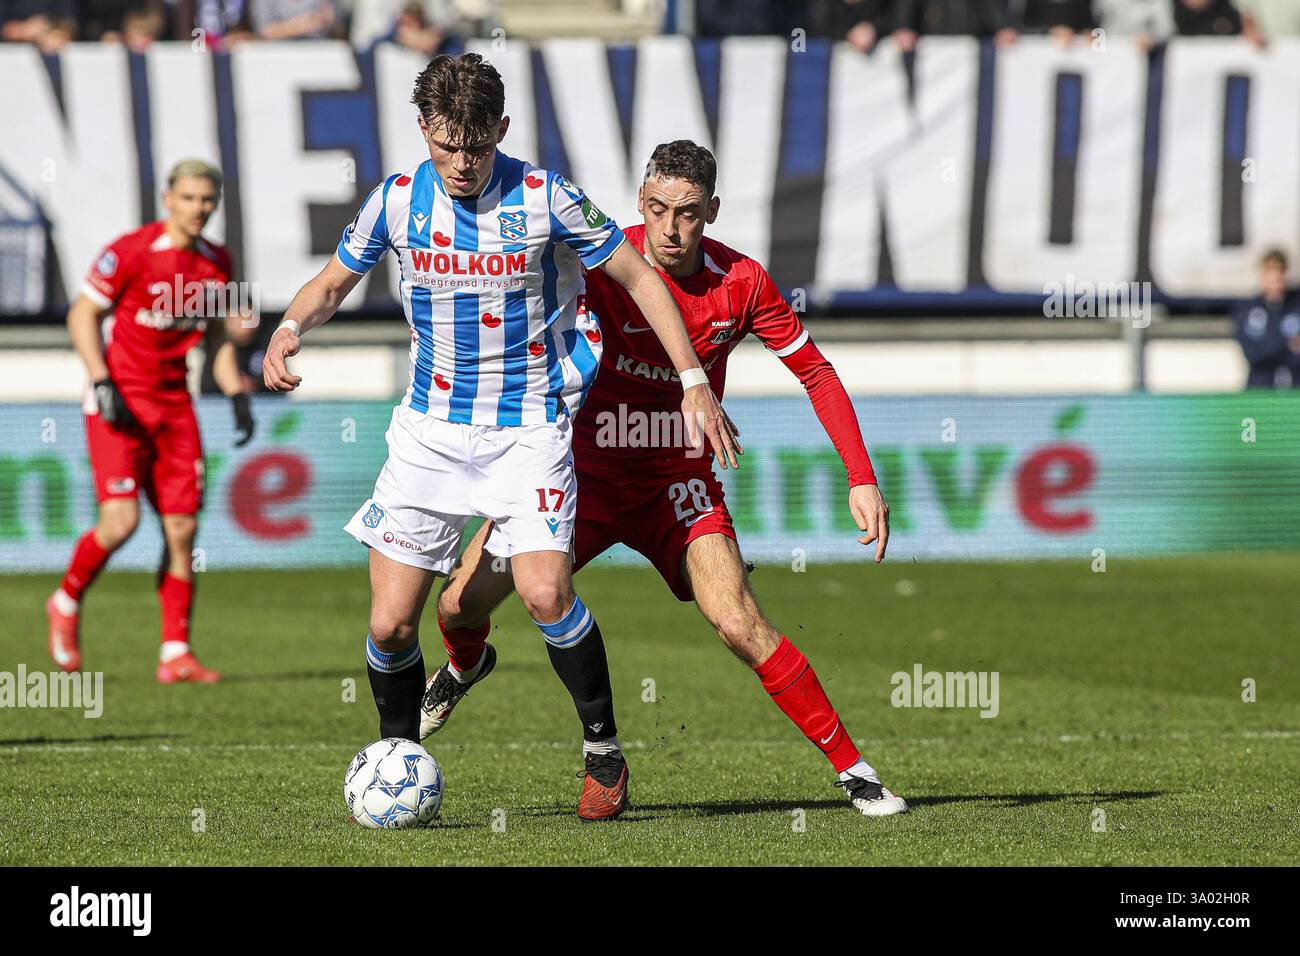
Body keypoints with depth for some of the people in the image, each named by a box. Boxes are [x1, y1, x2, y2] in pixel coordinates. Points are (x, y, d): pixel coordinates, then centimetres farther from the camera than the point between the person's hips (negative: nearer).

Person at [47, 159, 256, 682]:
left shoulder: (217, 262, 6)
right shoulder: (130, 251, -13)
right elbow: (82, 314, -7)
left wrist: (237, 396, 8)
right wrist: (102, 384, -15)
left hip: (173, 404, 6)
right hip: (119, 402, -6)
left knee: (182, 528, -1)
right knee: (120, 522, -16)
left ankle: (175, 654, 4)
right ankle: (67, 603, 12)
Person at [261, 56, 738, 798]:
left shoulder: (544, 198, -10)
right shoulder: (398, 201, -2)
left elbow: (638, 278, 0)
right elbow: (333, 283, 13)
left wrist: (695, 382, -5)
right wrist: (290, 329, -9)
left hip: (530, 426, -3)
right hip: (432, 427, 3)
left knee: (546, 594, -23)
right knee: (390, 624, -3)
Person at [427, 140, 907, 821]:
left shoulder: (741, 282, -12)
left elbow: (816, 374, -3)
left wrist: (862, 479, -10)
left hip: (678, 480, -1)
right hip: (590, 465, 1)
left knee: (739, 625, -21)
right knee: (460, 603, -6)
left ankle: (852, 770, -9)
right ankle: (465, 665, 34)